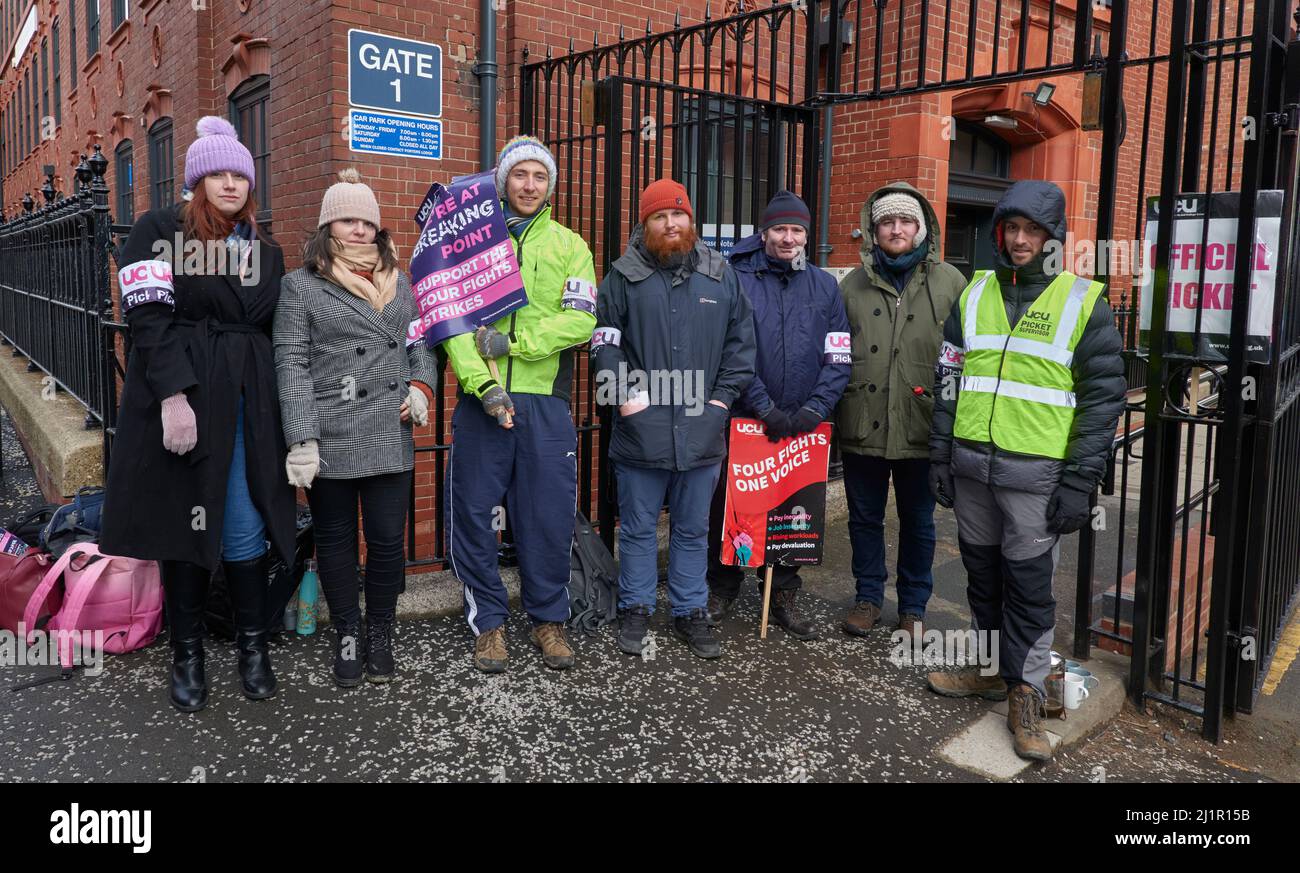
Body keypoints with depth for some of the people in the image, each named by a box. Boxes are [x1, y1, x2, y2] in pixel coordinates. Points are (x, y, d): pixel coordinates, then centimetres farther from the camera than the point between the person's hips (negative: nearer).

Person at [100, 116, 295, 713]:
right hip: (178, 397, -3)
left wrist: (280, 410, 10)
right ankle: (186, 652, 17)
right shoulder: (160, 231, 1)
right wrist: (173, 394, -20)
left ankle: (252, 643, 17)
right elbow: (148, 316, -9)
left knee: (245, 526, 2)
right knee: (184, 521, 3)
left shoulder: (266, 249, 15)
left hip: (248, 401, 3)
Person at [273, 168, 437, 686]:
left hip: (390, 436, 3)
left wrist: (421, 386, 0)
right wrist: (301, 440, -12)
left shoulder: (400, 283, 14)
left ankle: (379, 635, 24)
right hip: (329, 438, -2)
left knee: (388, 540, 5)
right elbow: (292, 366, -5)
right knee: (336, 539, 10)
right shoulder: (301, 285, 1)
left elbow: (420, 345, 21)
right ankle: (347, 635, 26)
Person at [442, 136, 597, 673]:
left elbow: (580, 321, -4)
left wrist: (511, 342, -13)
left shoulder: (569, 246, 9)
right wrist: (483, 384, -16)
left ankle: (547, 618, 23)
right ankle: (488, 621, 21)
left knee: (549, 516, 5)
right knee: (475, 513, 4)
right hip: (482, 400, 0)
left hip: (545, 403, 0)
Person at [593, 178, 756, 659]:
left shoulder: (721, 275, 8)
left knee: (693, 529, 13)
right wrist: (627, 394, -9)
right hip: (641, 430, -2)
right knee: (638, 527, 10)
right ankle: (635, 611, 24)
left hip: (702, 433, 2)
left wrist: (723, 398, 1)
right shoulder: (623, 276, 1)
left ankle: (691, 613, 26)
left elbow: (740, 342, 10)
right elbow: (604, 341, 0)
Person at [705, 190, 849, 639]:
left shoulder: (825, 286, 7)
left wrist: (812, 411, -10)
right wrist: (766, 409, -15)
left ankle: (784, 596, 27)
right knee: (729, 507, 6)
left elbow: (838, 359, 2)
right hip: (744, 419, -2)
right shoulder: (737, 279, -3)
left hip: (803, 428, 3)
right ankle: (721, 590, 25)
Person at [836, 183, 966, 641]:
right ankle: (868, 596, 30)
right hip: (862, 426, 2)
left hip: (922, 428, -1)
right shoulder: (853, 284, 6)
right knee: (864, 518, 13)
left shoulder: (949, 282, 1)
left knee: (918, 522, 12)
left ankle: (914, 607, 28)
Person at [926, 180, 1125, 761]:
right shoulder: (973, 295, 8)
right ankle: (992, 668, 32)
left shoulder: (1084, 303, -3)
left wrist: (1080, 482, -10)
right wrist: (940, 456, 6)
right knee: (982, 572, 15)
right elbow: (947, 382, 11)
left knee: (1029, 584, 4)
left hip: (1035, 472, -4)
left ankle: (1025, 693, 18)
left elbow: (1103, 399, -4)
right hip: (971, 463, 4)